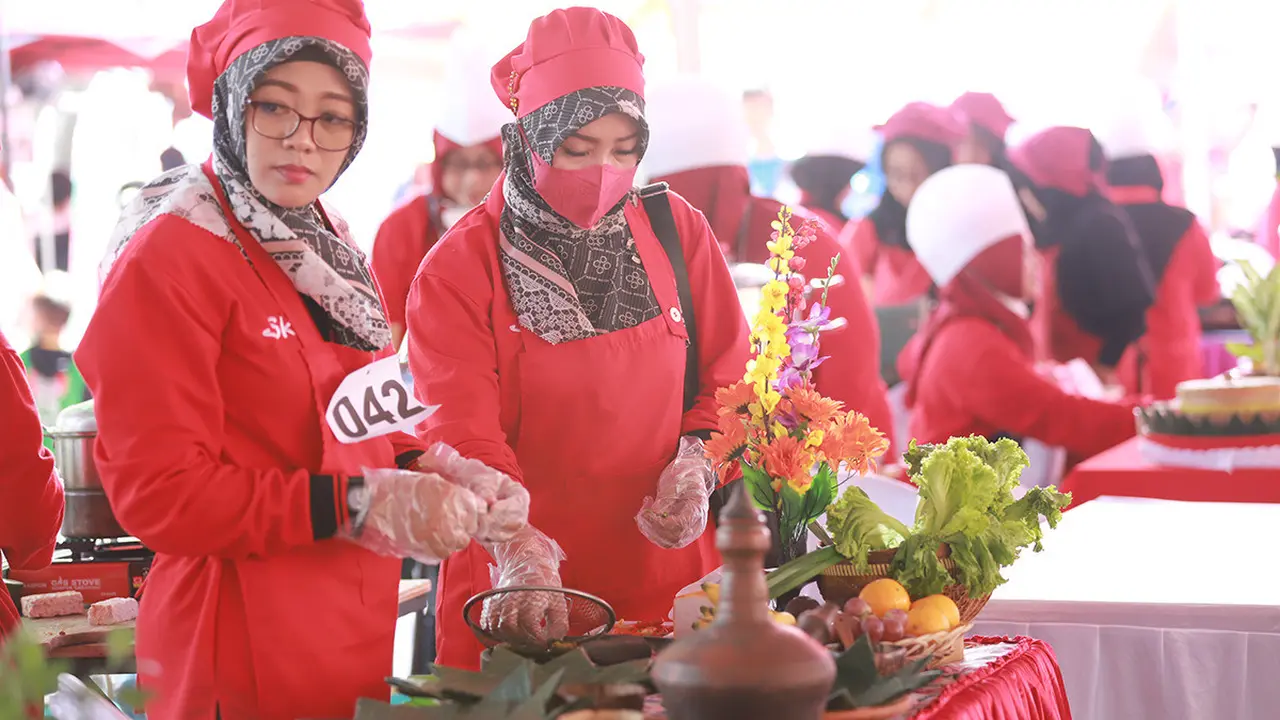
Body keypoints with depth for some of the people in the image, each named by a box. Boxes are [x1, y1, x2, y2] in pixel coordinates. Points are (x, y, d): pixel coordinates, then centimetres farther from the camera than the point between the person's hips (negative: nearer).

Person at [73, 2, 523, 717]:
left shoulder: (325, 248, 8)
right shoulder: (168, 256, -15)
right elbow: (159, 493, -18)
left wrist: (430, 471, -3)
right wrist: (354, 505, -22)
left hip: (358, 632, 8)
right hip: (248, 658, -7)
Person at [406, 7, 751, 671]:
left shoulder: (678, 231, 4)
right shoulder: (459, 267, -6)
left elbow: (728, 379, 10)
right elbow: (463, 431, -15)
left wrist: (696, 467, -10)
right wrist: (521, 556, -30)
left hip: (665, 574, 3)